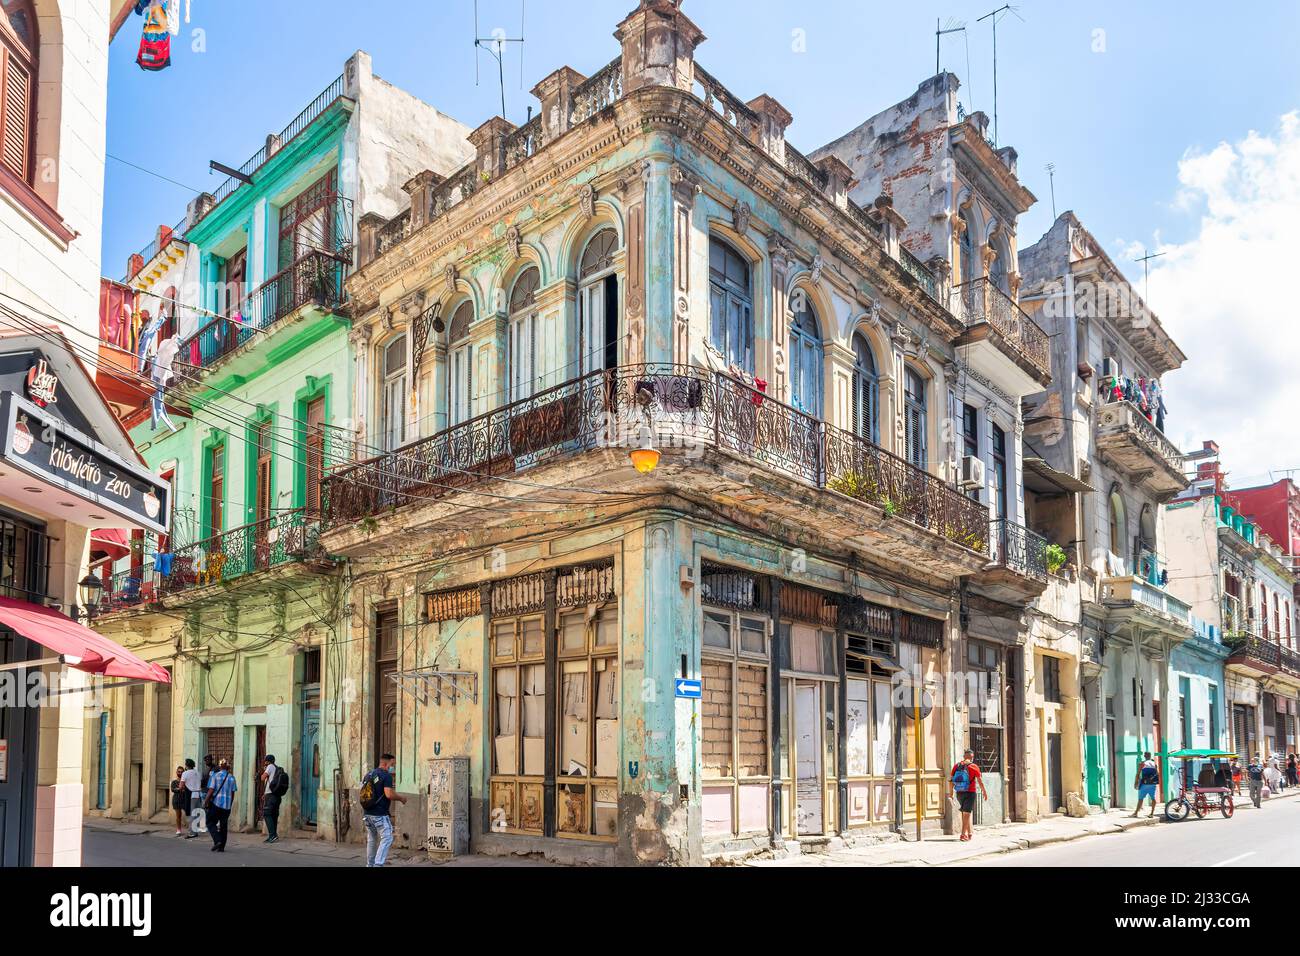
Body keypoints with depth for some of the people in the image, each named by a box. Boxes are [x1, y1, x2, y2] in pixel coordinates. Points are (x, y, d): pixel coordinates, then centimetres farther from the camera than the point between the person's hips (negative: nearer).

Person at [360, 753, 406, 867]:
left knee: (371, 840, 18)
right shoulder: (386, 776, -11)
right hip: (380, 814, -8)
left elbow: (362, 793, 19)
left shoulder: (368, 775, 14)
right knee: (387, 839, -5)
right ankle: (378, 864, -13)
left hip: (368, 813, 8)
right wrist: (401, 798, -5)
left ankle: (370, 864, 23)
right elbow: (389, 794, -21)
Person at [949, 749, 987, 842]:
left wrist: (951, 792, 8)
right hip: (970, 793, -4)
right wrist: (984, 792, 7)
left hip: (959, 793, 4)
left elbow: (950, 780, 2)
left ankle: (969, 833, 25)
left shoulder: (957, 766, 4)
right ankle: (963, 834, -10)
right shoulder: (974, 766, -7)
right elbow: (980, 782, -6)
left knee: (965, 813, 18)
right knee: (966, 814, -3)